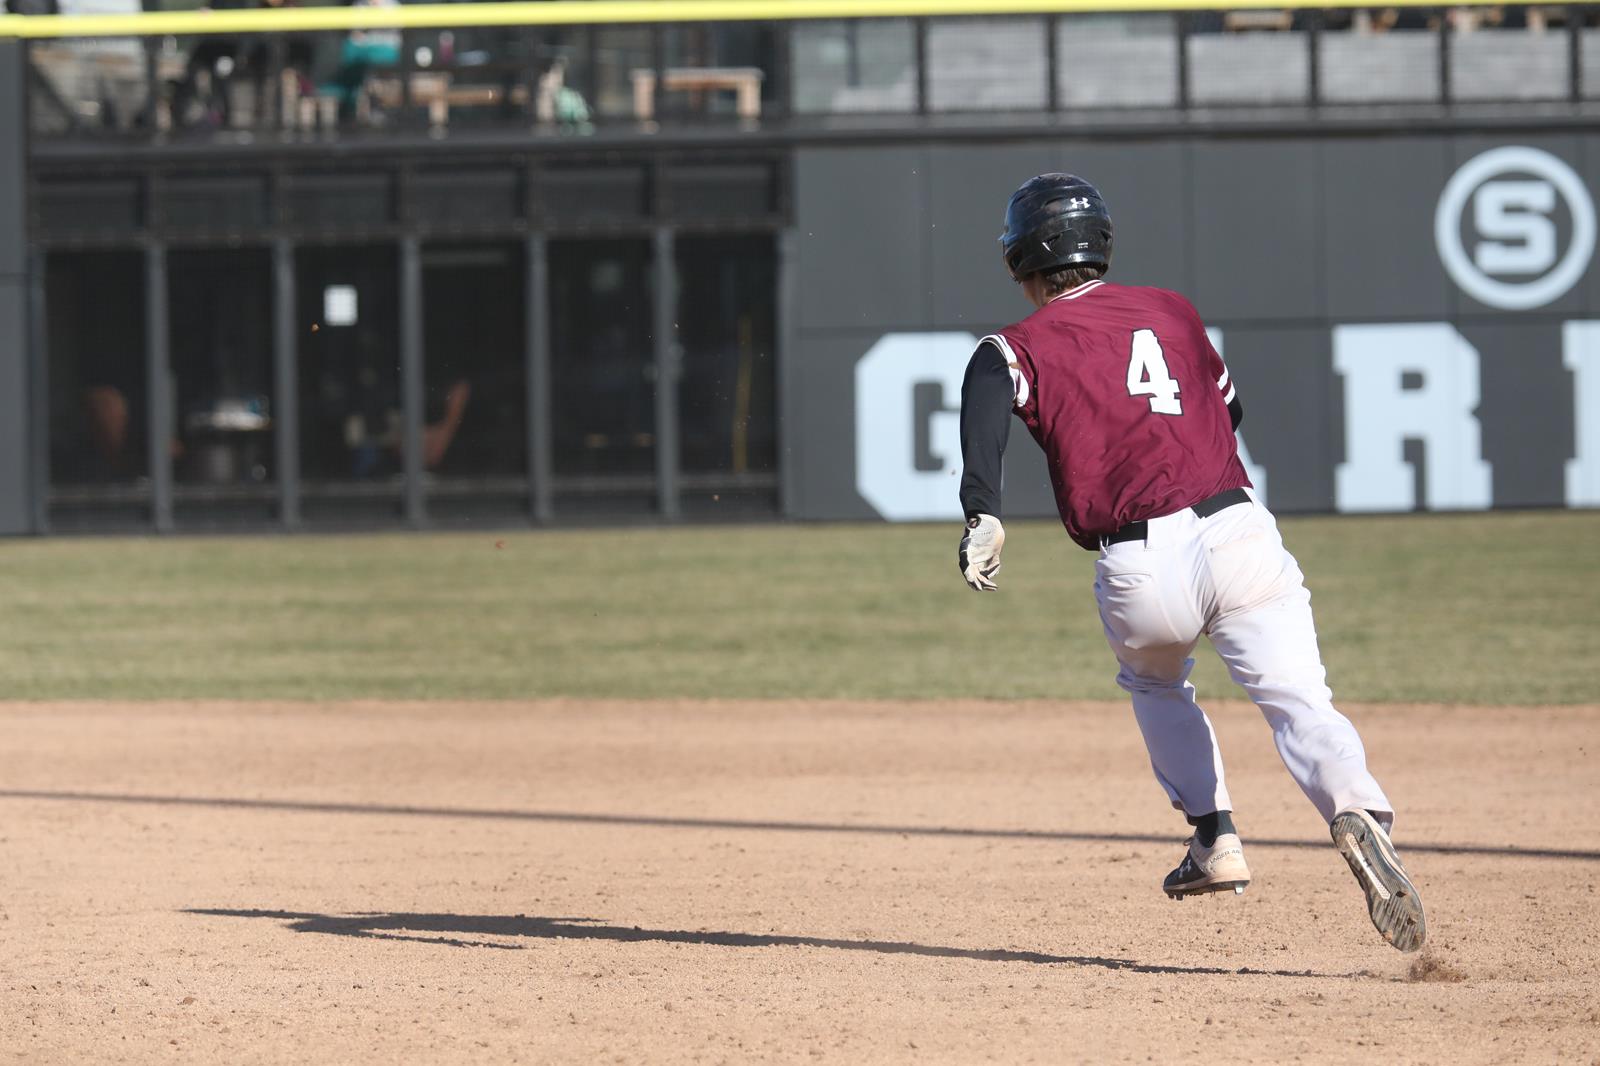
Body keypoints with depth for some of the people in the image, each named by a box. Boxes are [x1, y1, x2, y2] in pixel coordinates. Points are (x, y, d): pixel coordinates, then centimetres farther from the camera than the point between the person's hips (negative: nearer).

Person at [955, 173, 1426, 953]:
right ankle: (1356, 812, -40)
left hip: (1139, 568, -1)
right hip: (1239, 535, 1)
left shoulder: (1021, 346, 9)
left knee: (1154, 681, 32)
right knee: (1300, 705, -11)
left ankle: (1215, 839, 25)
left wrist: (983, 515, -27)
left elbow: (987, 396, -14)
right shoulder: (1171, 311, 20)